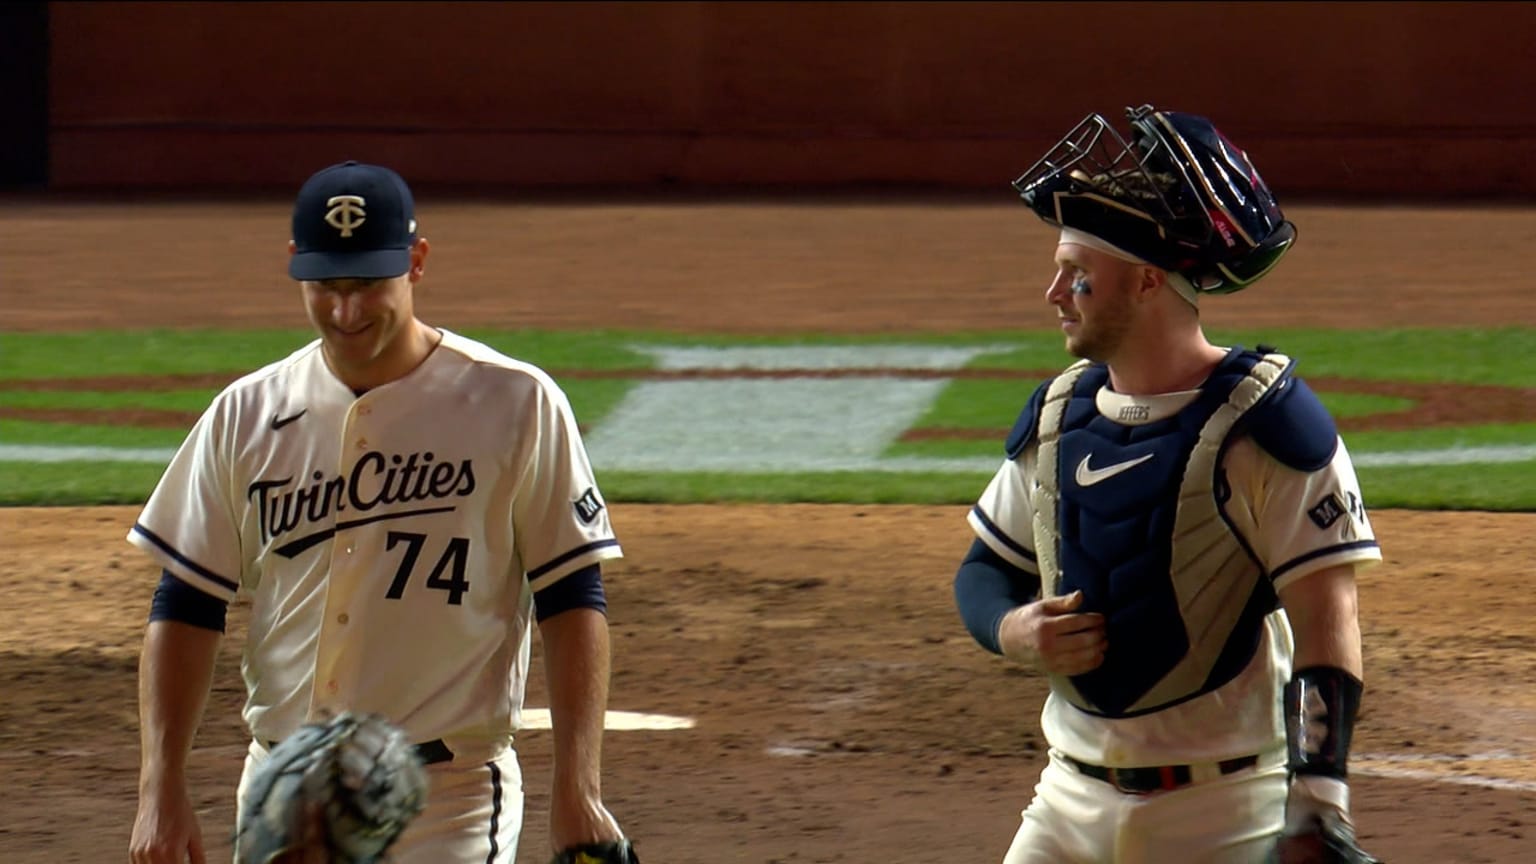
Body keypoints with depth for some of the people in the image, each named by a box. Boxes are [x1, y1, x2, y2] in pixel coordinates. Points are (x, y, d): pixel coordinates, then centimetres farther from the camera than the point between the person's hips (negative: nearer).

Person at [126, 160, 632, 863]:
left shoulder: (515, 404, -4)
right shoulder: (245, 415, 6)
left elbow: (572, 601, -3)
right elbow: (185, 608, 8)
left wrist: (578, 791, -11)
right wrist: (161, 788, -2)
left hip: (448, 803, -4)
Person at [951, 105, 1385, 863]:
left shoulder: (1263, 423, -13)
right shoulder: (1055, 416, 8)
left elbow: (1326, 621, -16)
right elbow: (986, 568, 19)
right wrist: (1014, 630, -6)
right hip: (1072, 801, 6)